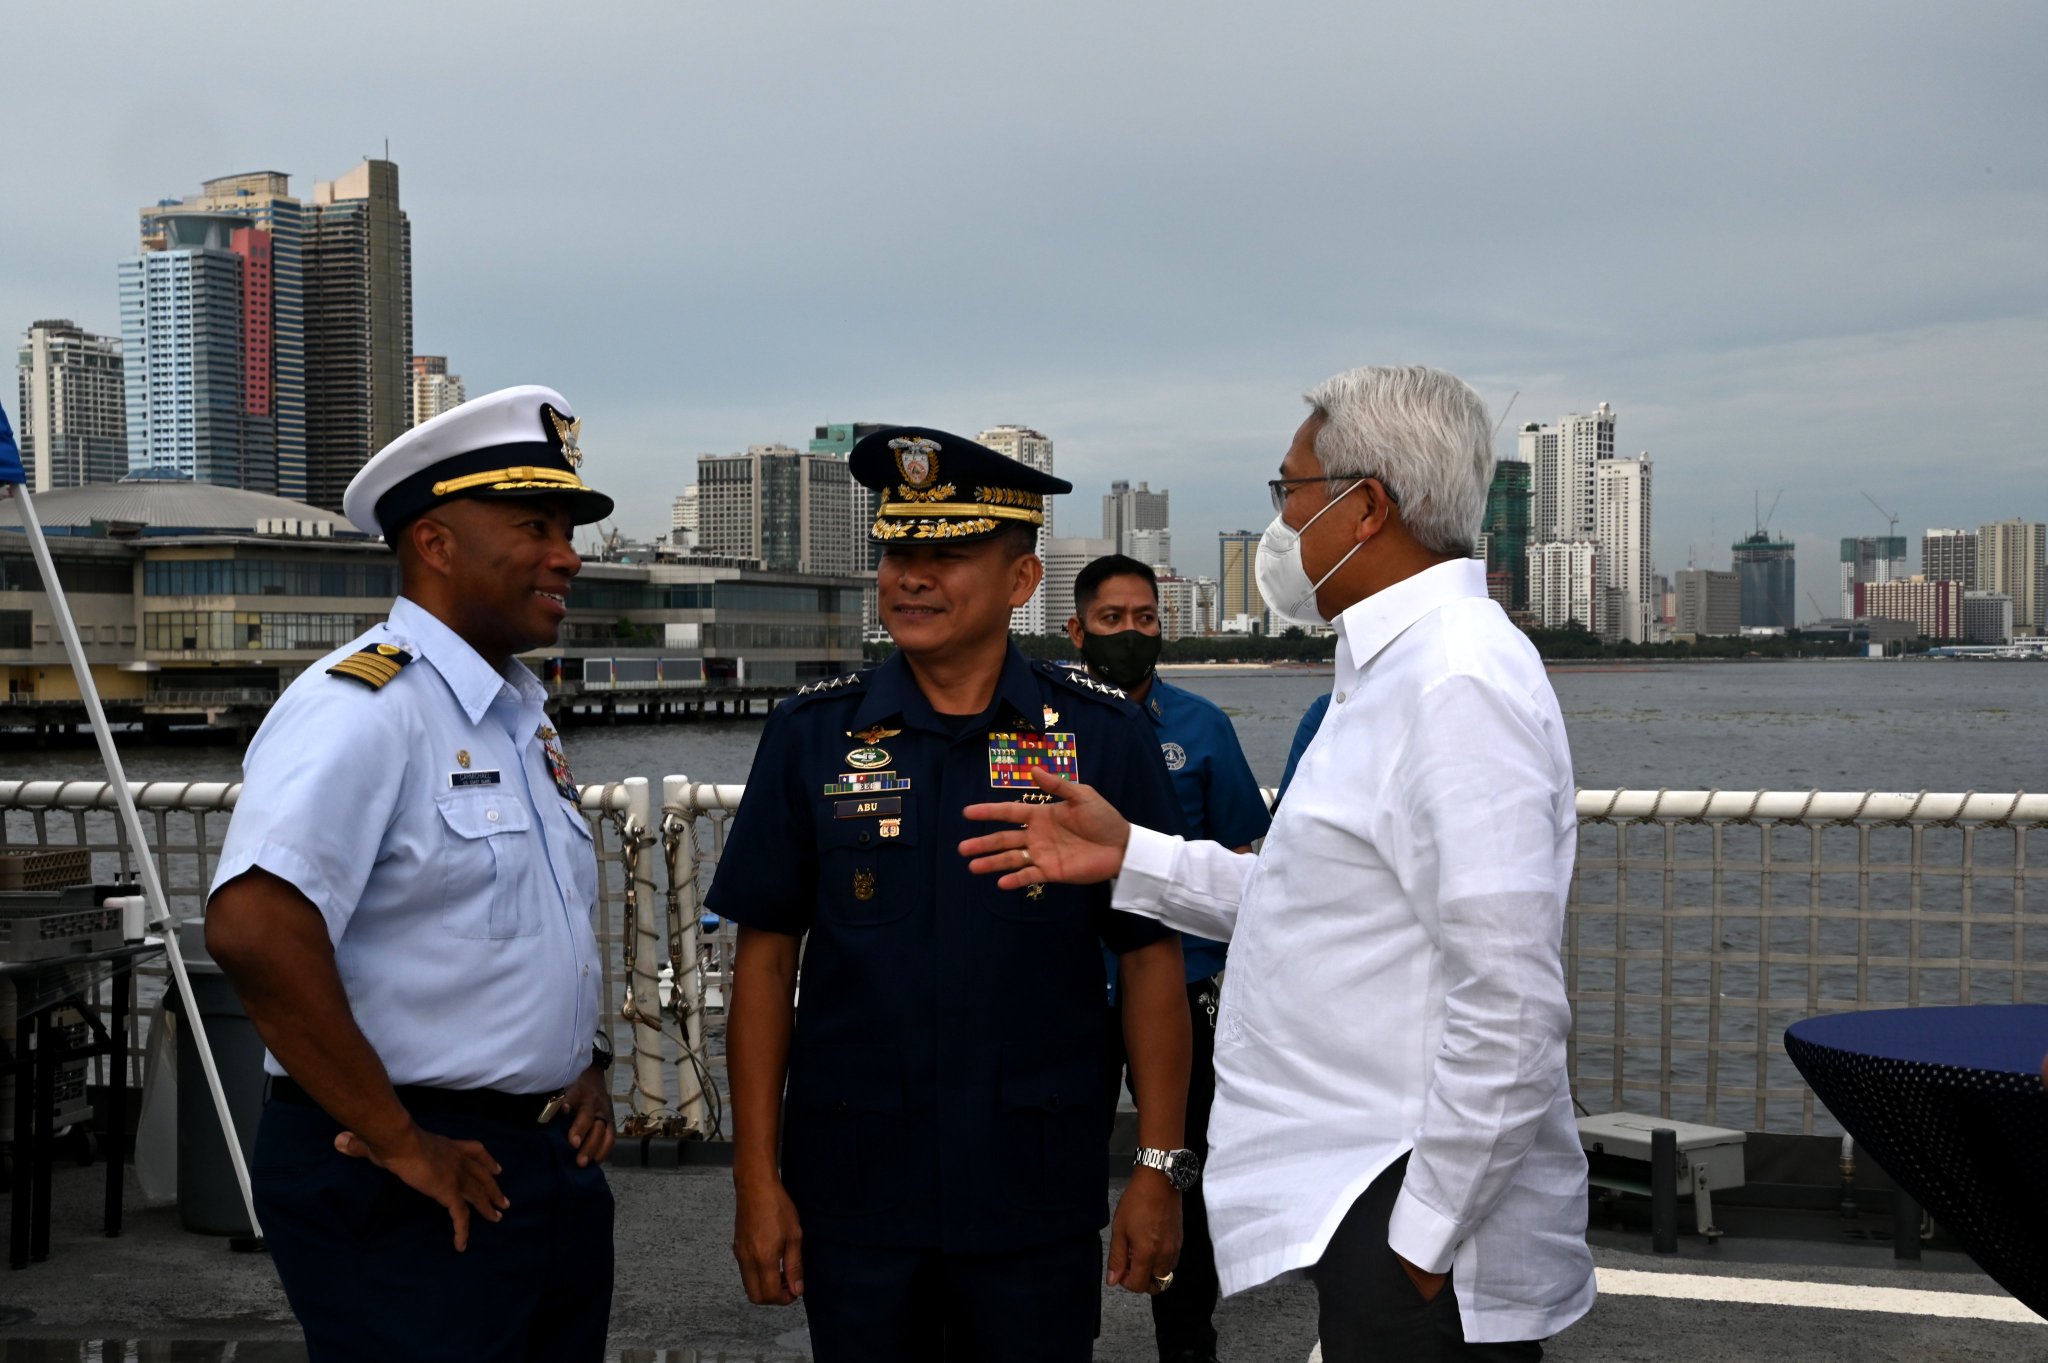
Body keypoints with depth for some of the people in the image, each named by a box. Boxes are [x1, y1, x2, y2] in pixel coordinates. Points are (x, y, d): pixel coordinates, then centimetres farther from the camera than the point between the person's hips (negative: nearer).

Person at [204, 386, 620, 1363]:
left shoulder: (522, 719, 14)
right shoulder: (361, 707, -16)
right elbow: (254, 933, -29)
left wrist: (586, 1066, 9)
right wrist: (396, 1140, -22)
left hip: (553, 1167, 9)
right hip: (409, 1197, -9)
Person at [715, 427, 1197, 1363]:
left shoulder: (1100, 734, -1)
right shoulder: (813, 736, 1)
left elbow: (1150, 958, 0)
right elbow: (766, 959, 2)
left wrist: (1159, 1170, -4)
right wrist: (757, 1179, -1)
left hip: (1038, 1195, -1)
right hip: (853, 1189, 1)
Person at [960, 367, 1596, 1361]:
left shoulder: (1459, 683, -20)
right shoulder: (1395, 668, 15)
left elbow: (1508, 1005, -26)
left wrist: (1425, 1234, -21)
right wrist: (1130, 857, 14)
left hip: (1417, 1210, -10)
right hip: (1361, 1203, 10)